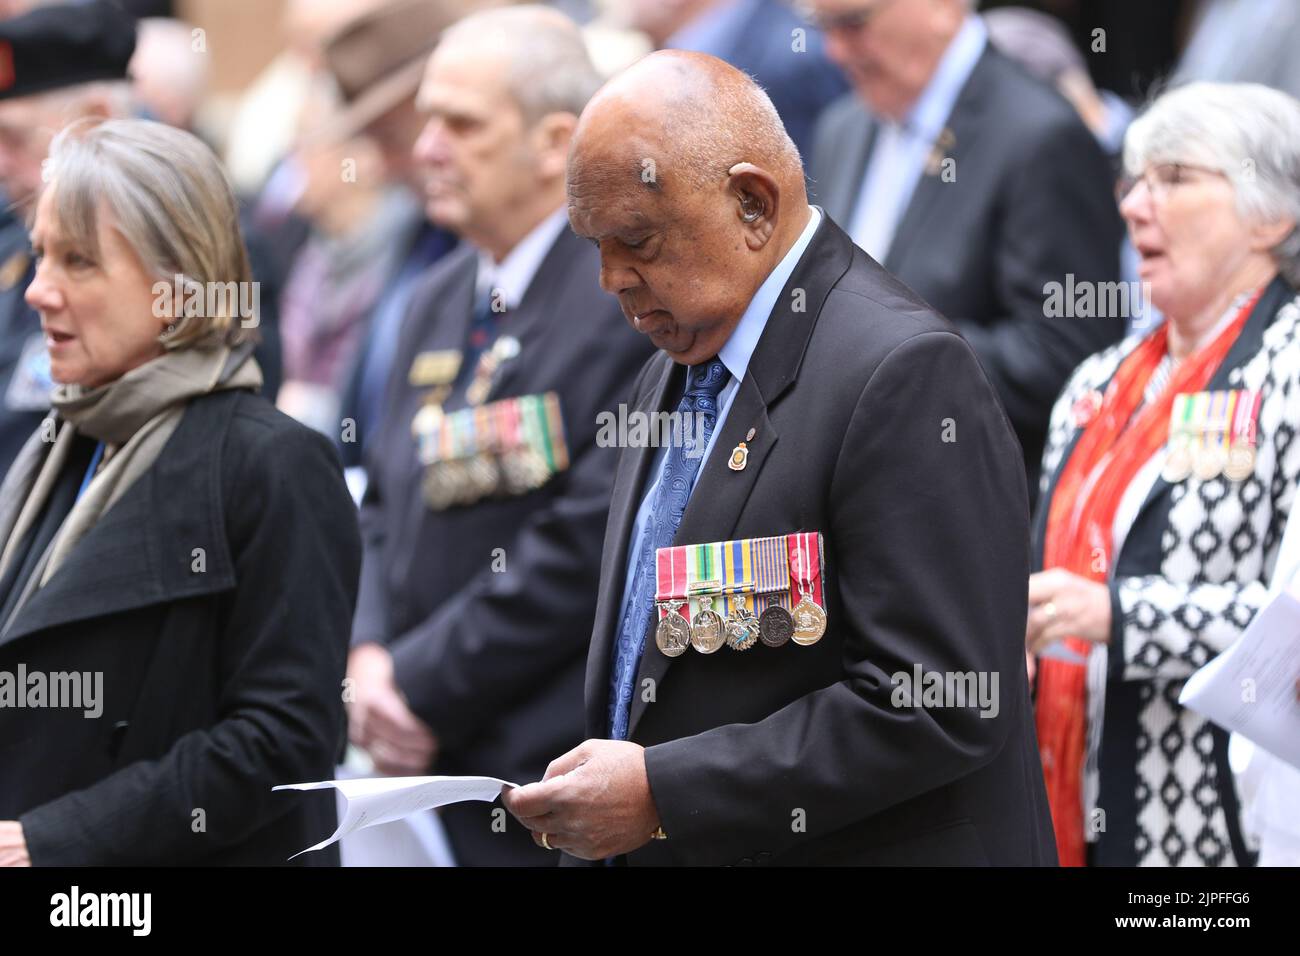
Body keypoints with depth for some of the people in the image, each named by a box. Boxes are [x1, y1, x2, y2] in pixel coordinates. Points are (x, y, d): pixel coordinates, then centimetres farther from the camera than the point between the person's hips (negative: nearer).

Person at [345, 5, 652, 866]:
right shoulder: (439, 301, 15)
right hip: (425, 770, 8)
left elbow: (586, 545, -18)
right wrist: (371, 658, 0)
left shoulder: (631, 298, -13)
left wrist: (423, 688, -12)